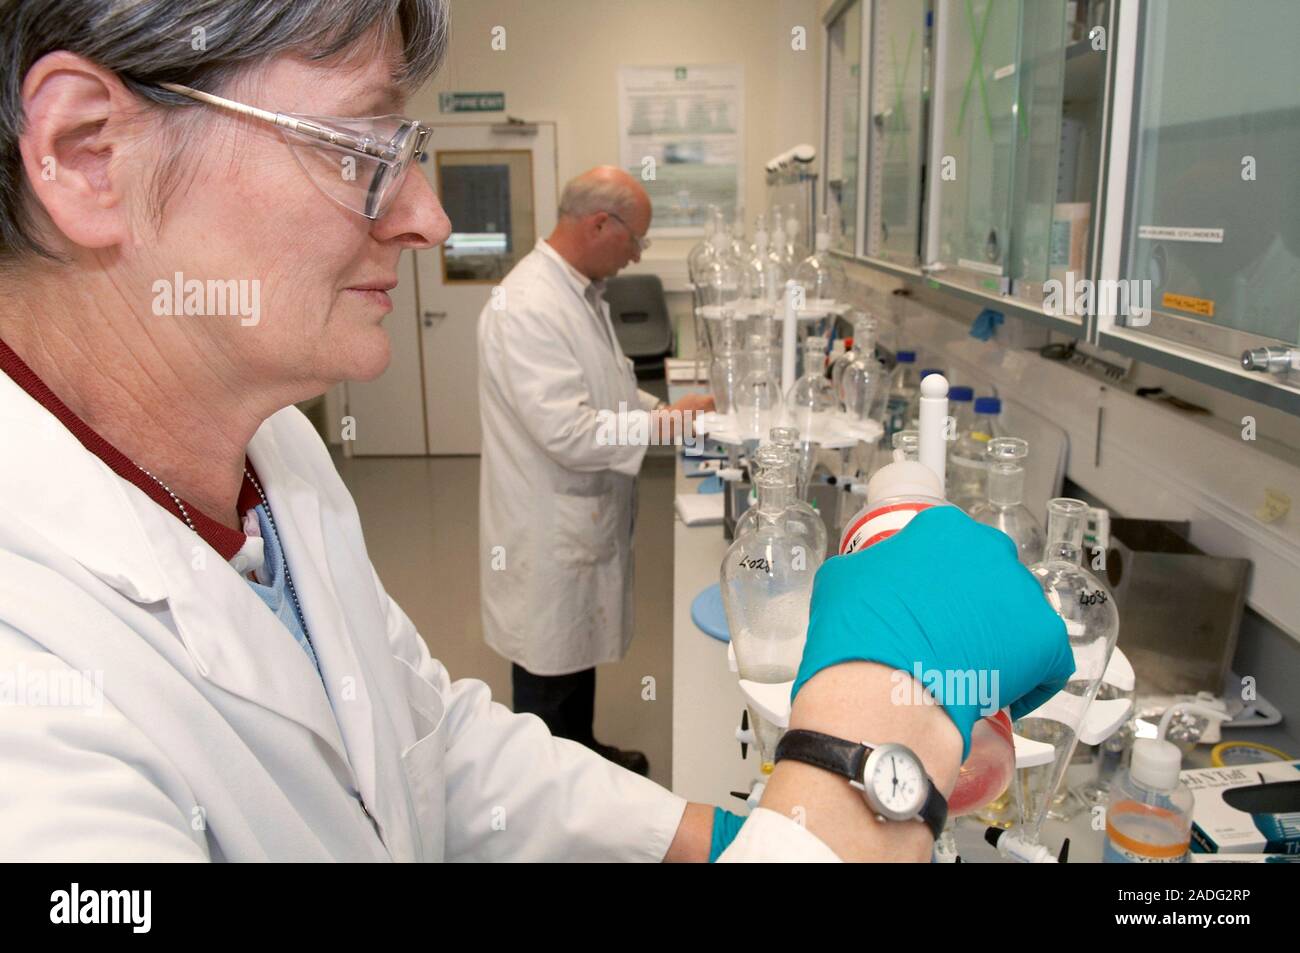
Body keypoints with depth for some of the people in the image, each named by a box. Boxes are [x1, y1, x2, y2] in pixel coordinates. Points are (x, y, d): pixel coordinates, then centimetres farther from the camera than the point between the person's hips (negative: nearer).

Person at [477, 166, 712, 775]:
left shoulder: (580, 291, 7)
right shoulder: (526, 308, -25)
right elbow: (567, 432, -29)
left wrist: (665, 408, 4)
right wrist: (666, 423, -20)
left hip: (585, 515, 10)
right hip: (548, 529, -10)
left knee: (581, 649, 25)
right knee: (548, 668, 8)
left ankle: (581, 752, 44)